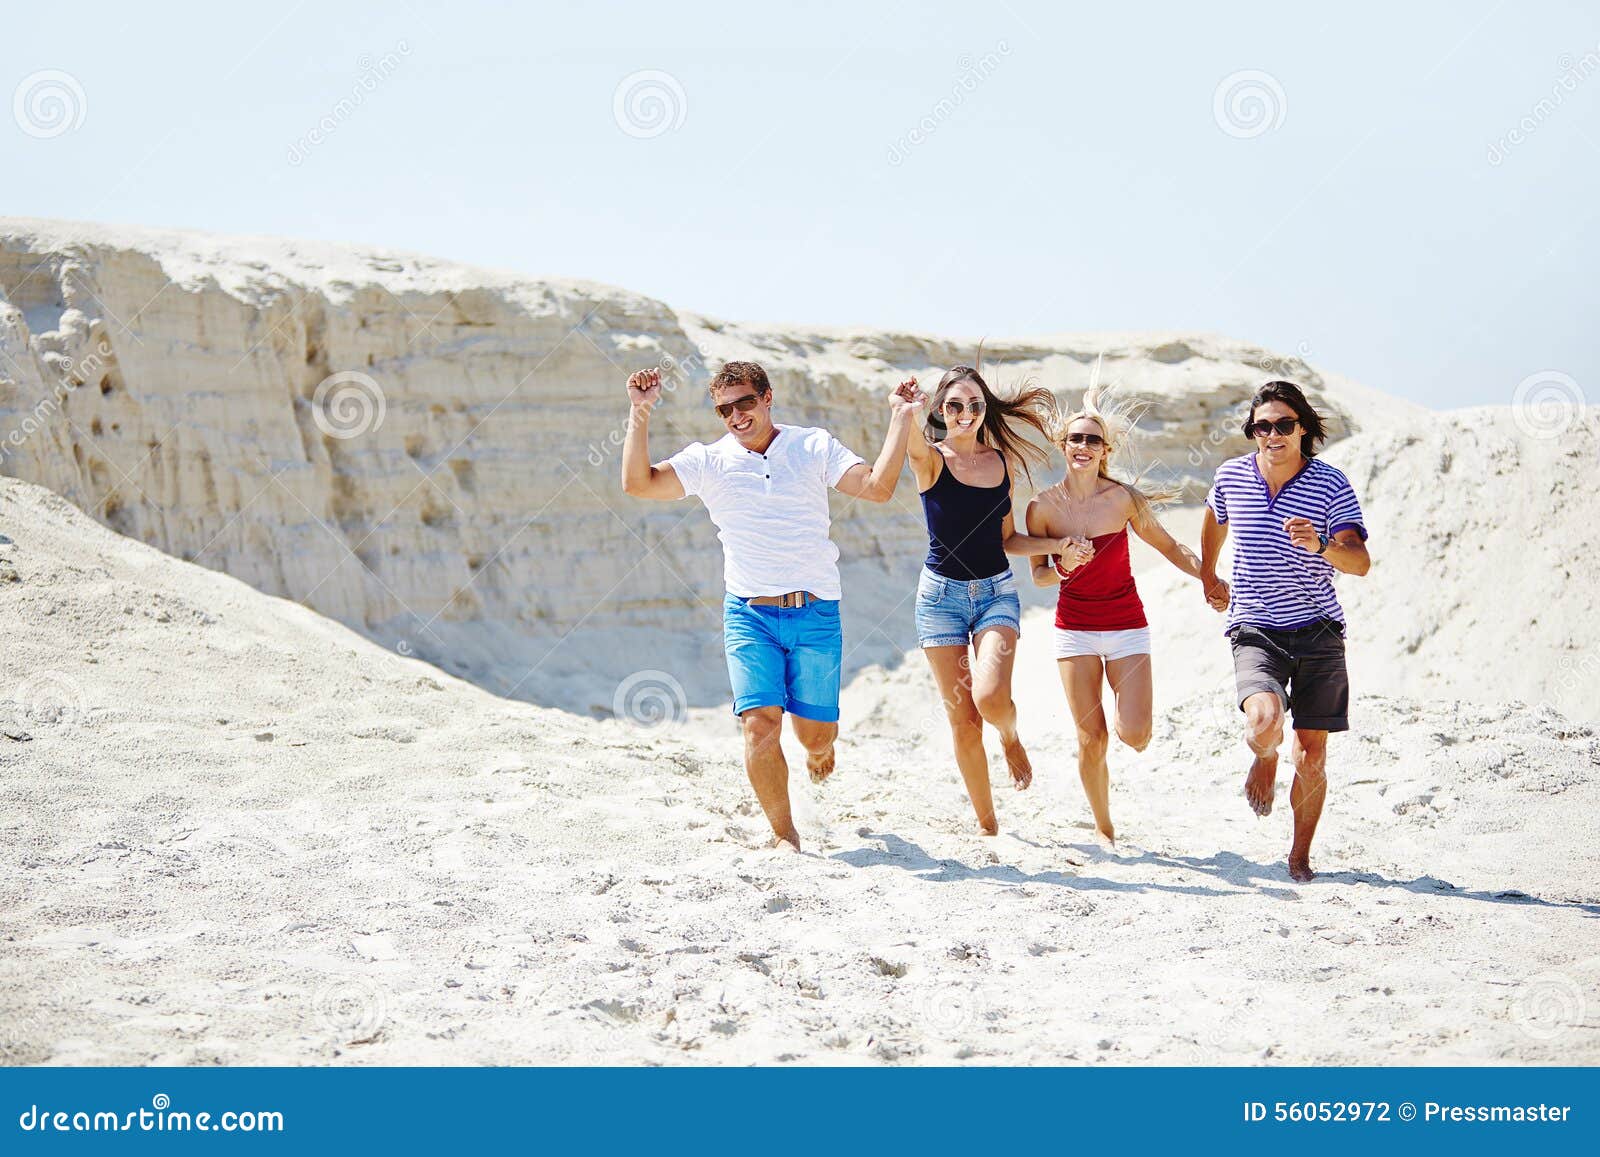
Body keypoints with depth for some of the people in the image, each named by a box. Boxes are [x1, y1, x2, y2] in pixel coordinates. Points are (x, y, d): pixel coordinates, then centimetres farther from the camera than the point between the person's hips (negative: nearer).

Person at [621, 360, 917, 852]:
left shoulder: (813, 447, 3)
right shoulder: (708, 461, 3)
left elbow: (877, 487, -7)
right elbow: (638, 483, -8)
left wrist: (900, 420, -12)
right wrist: (640, 414, -14)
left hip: (816, 613, 0)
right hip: (749, 616, 0)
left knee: (814, 734, 6)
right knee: (760, 724, -15)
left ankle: (821, 745, 47)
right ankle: (785, 835, 4)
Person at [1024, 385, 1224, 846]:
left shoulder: (1123, 499, -7)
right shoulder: (1042, 507, -5)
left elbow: (1169, 547, 3)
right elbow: (1039, 575, 3)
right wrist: (1065, 565, -19)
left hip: (1126, 625, 0)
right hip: (1074, 627, 0)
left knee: (1135, 737, -12)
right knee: (1091, 740, -2)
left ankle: (1126, 717, 26)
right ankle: (1104, 828, 19)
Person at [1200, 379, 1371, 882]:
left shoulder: (1331, 485, -7)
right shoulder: (1231, 476, 0)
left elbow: (1360, 562, -16)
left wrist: (1321, 545, -36)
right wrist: (1208, 576, 35)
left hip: (1318, 630, 0)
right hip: (1255, 628, 0)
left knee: (1312, 754, 1)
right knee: (1264, 719, -26)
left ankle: (1300, 855, 21)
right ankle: (1264, 761, 12)